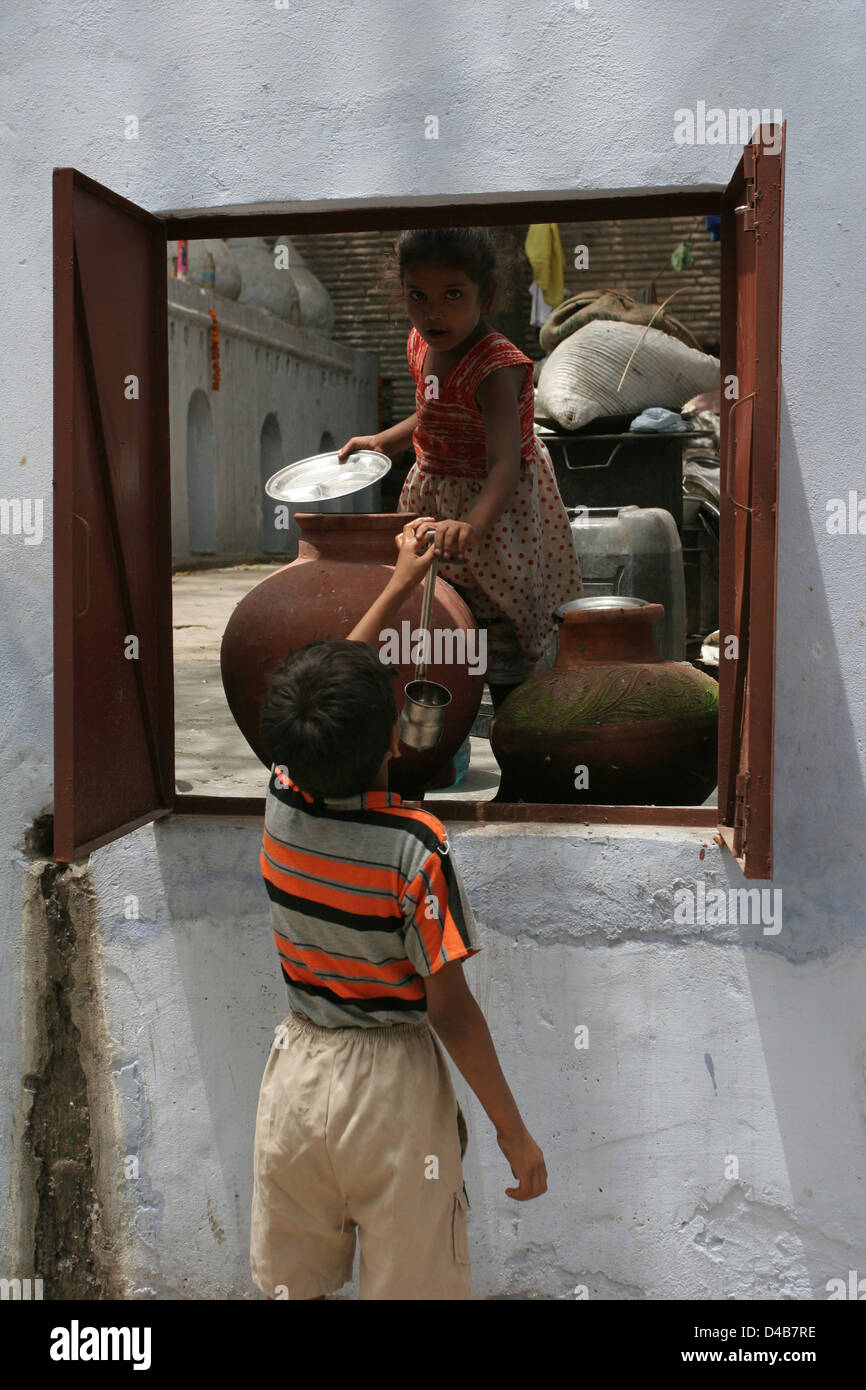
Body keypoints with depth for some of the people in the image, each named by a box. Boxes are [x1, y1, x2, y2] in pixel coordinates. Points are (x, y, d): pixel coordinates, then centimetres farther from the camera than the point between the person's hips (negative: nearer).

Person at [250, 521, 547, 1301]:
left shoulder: (282, 803, -8)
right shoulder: (416, 847, -23)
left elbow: (328, 691, 9)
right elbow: (450, 1009, -19)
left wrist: (401, 584, 18)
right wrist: (513, 1129, -7)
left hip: (297, 1067, 5)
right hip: (392, 1084, -4)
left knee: (291, 1286, 20)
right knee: (410, 1287, 13)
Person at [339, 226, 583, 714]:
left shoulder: (496, 367, -28)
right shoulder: (422, 346, -1)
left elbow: (505, 463, -41)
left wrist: (472, 523, -57)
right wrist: (382, 442, 12)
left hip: (494, 508, -8)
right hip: (434, 499, 8)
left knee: (504, 644, 3)